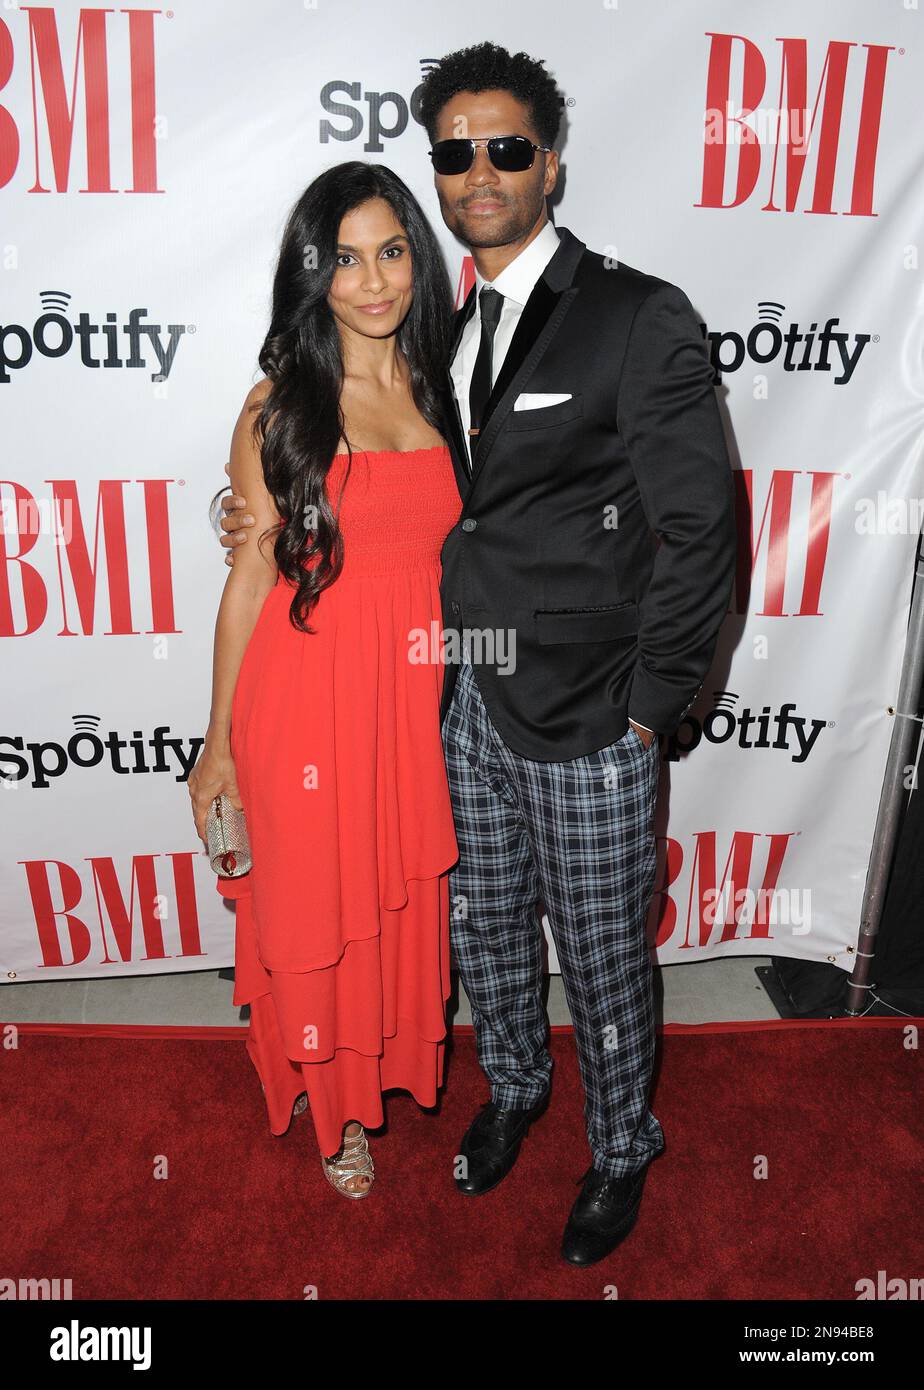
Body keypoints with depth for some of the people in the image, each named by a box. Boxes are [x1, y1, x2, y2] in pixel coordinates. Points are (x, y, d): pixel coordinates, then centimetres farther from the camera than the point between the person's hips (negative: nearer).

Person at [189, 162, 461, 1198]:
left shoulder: (437, 389, 6)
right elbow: (251, 576, -5)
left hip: (415, 694, 4)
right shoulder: (279, 406, -6)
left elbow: (447, 553, 11)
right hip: (305, 695, -3)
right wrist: (218, 747, -3)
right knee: (313, 909, 12)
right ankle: (330, 1103, 39)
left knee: (401, 902, 17)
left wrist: (457, 701, 7)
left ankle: (385, 1071, 45)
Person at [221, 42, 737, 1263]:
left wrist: (647, 704, -12)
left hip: (586, 716, -5)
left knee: (601, 952, 11)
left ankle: (622, 1146, 40)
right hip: (464, 706, 6)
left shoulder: (637, 318, -9)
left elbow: (699, 529, -12)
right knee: (483, 929, 21)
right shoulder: (441, 330, 9)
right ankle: (513, 1087, 51)